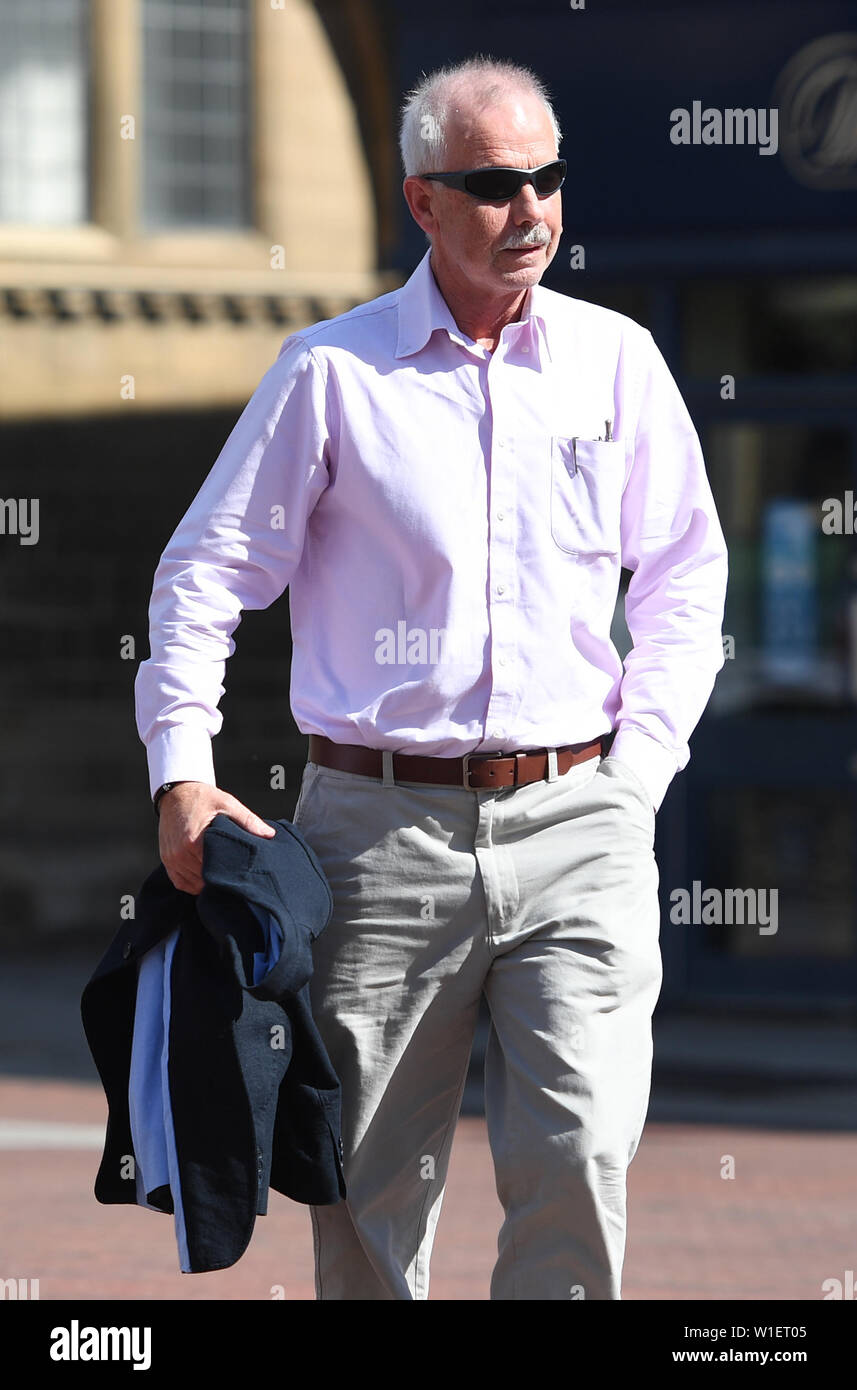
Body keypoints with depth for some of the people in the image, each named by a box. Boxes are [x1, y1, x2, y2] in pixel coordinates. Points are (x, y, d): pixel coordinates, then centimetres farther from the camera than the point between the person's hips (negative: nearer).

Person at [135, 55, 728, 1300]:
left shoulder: (616, 360, 9)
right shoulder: (331, 371, 2)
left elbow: (687, 569, 17)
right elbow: (206, 574, 5)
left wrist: (641, 757, 6)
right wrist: (182, 778, -3)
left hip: (576, 821, 1)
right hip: (381, 821, -1)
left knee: (579, 1160, -12)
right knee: (371, 1186, 4)